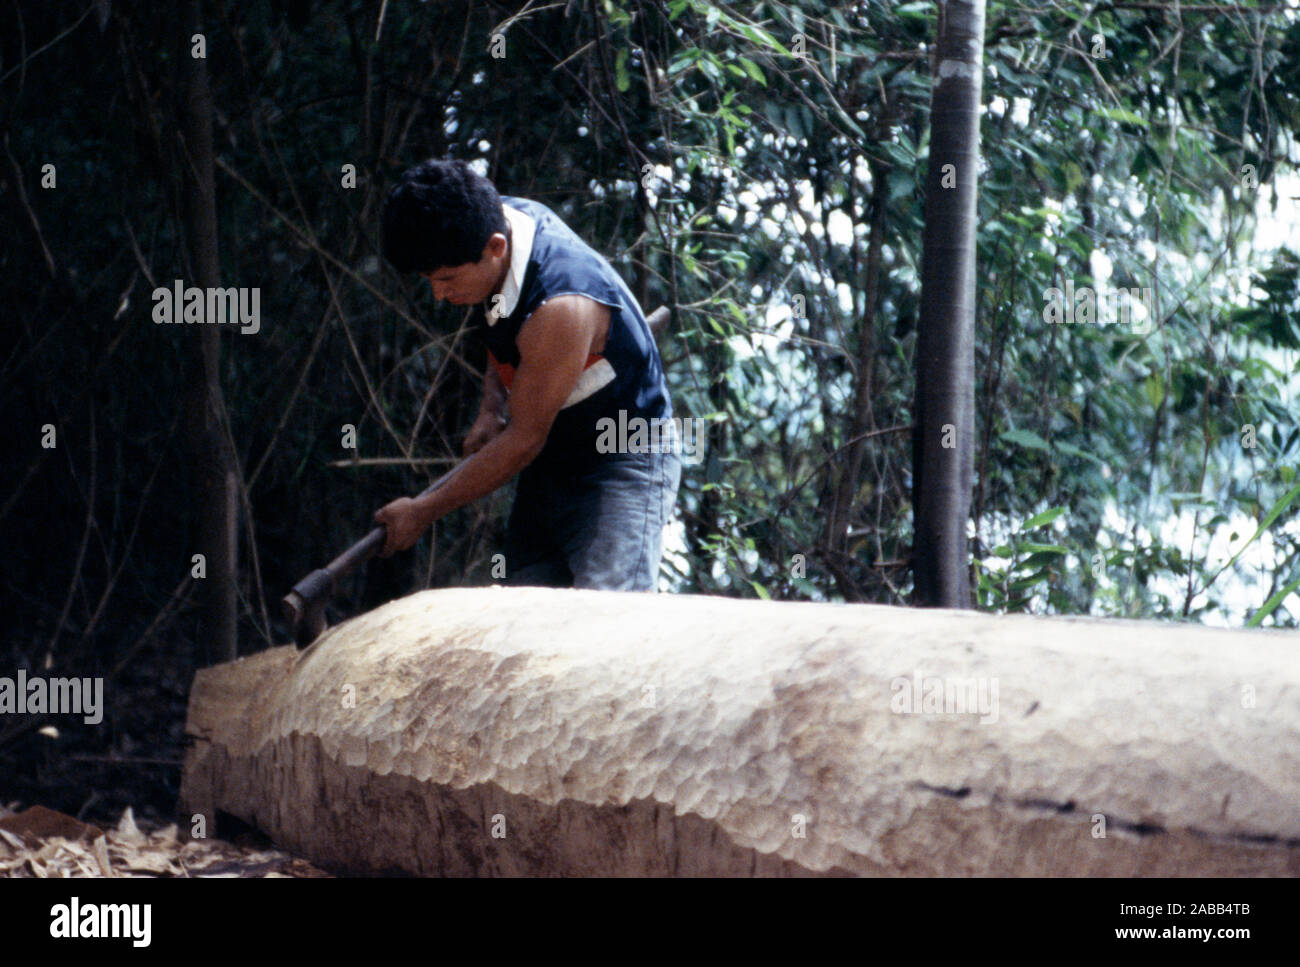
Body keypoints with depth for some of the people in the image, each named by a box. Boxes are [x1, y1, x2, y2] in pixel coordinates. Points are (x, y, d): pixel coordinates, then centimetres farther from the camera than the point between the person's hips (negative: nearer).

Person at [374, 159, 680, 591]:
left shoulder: (560, 308, -33)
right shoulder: (495, 221, -7)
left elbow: (525, 438, -22)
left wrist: (424, 511, -13)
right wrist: (491, 407, -1)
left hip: (623, 463, -9)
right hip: (550, 463, 9)